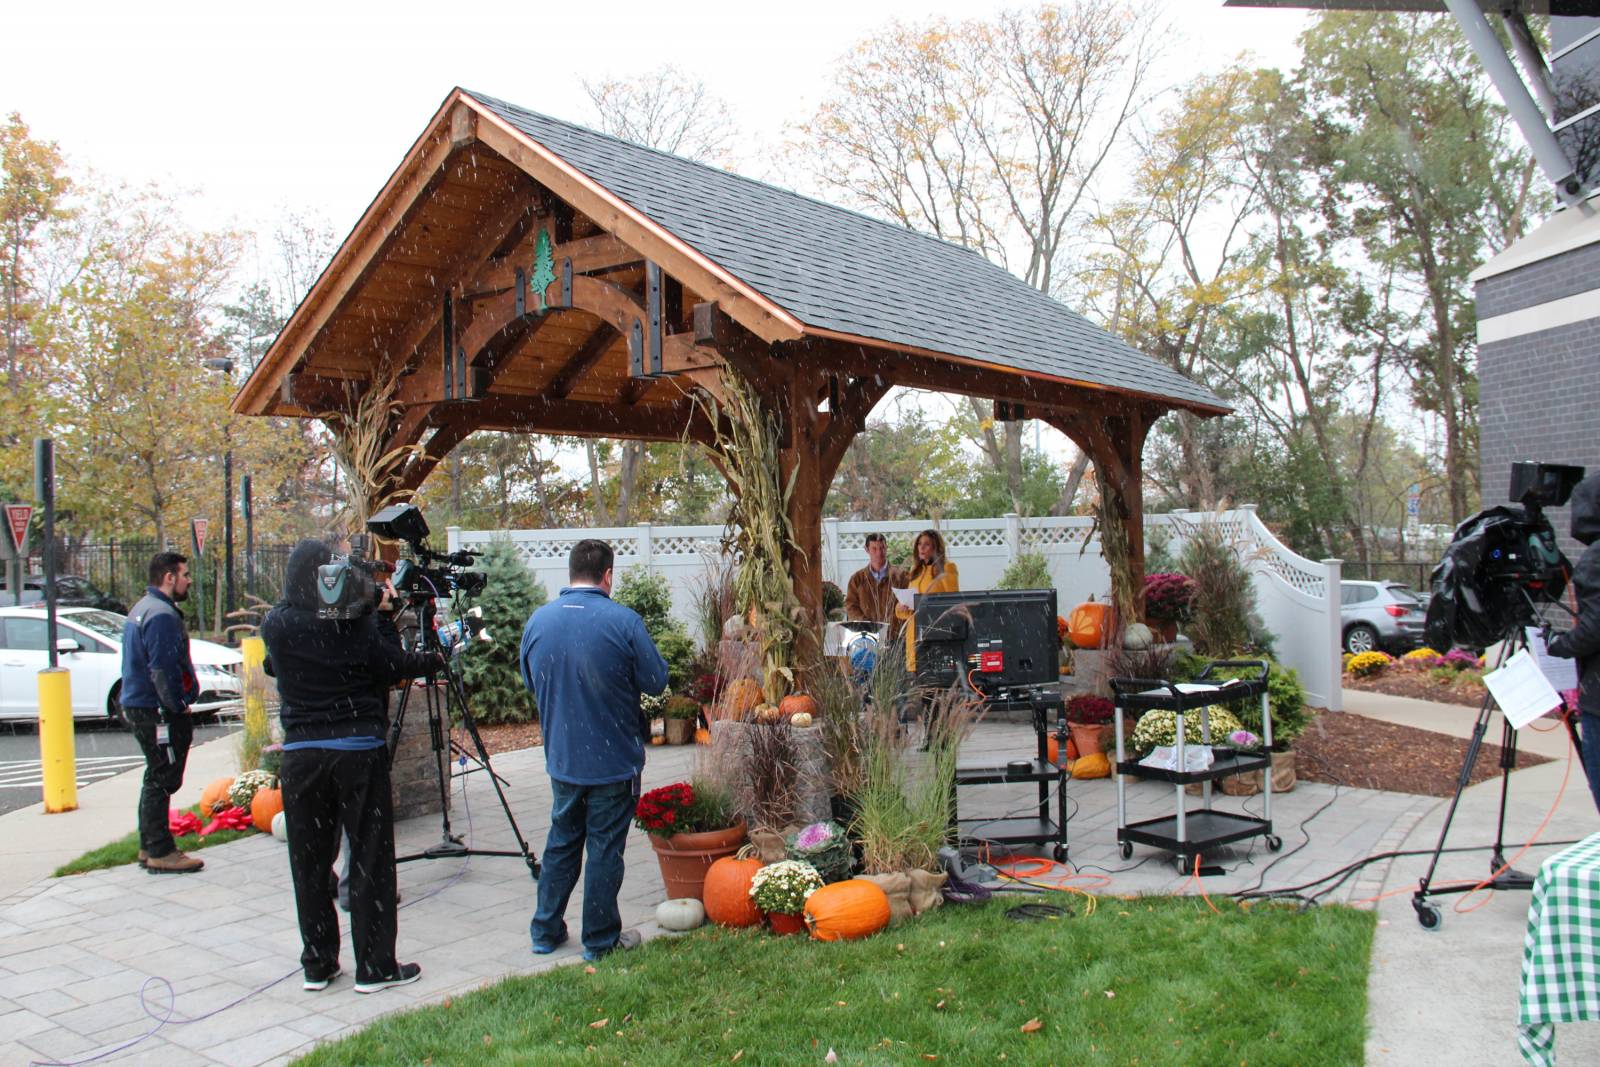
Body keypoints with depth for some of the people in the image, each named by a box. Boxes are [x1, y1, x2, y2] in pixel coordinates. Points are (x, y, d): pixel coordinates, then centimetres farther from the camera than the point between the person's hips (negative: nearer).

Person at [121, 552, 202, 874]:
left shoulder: (142, 608, 17)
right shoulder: (162, 615, -18)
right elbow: (163, 669, -24)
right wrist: (178, 706, -16)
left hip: (138, 706, 11)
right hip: (156, 711, -11)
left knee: (156, 779, 18)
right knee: (162, 780, -4)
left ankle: (149, 847, 27)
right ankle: (160, 852, 1)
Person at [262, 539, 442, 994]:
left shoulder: (275, 626, -1)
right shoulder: (356, 621, -8)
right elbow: (393, 666, -3)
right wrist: (436, 659, 17)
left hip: (301, 753, 3)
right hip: (359, 750, -3)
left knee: (309, 862, 12)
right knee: (370, 858, 5)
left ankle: (317, 965, 20)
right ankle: (375, 966, 10)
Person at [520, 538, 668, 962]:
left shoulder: (537, 621, -2)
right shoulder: (623, 622, -18)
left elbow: (529, 681, 11)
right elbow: (656, 681, -11)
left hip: (561, 758, 5)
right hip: (614, 760, -4)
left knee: (561, 843, 19)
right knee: (605, 849, 7)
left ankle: (546, 931, 28)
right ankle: (601, 940, 18)